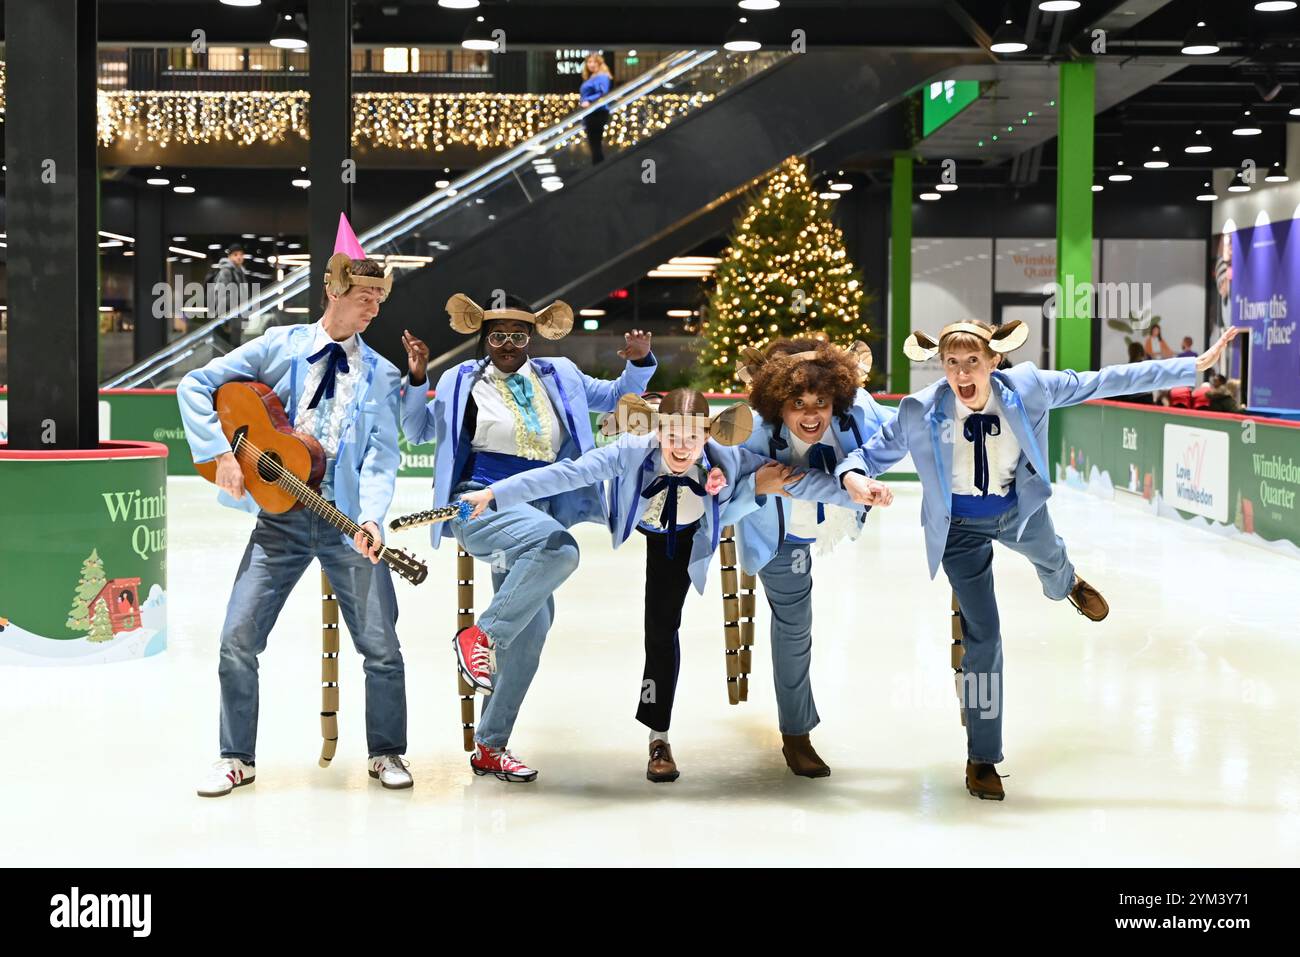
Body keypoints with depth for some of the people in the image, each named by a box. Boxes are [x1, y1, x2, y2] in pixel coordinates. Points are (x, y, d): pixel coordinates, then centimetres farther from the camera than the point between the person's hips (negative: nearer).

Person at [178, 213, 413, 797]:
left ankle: (386, 753, 16)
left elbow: (382, 453, -5)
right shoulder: (281, 346, 5)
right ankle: (237, 759, 15)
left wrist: (371, 519, -21)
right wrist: (220, 453, -8)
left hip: (348, 518, 0)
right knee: (238, 642, -1)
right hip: (279, 515, 0)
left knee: (382, 646, -3)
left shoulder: (380, 373, 6)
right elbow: (195, 386, 4)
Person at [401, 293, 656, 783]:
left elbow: (616, 396, 22)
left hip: (534, 514, 6)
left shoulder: (558, 378, 14)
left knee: (530, 630, 4)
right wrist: (417, 379, -6)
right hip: (479, 504, -5)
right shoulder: (463, 380, 6)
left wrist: (639, 361, 3)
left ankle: (490, 747, 14)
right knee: (559, 547, -34)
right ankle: (480, 635, -20)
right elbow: (418, 431, 9)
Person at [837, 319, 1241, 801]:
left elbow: (1106, 381, -19)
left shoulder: (1027, 387, -26)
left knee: (1051, 560, 35)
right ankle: (982, 760, 15)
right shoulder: (919, 413, -30)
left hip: (1019, 508, 3)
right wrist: (853, 476, -43)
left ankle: (1066, 584, 79)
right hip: (962, 528, -3)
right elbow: (869, 454, -18)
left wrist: (1195, 366, -18)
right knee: (983, 637, -3)